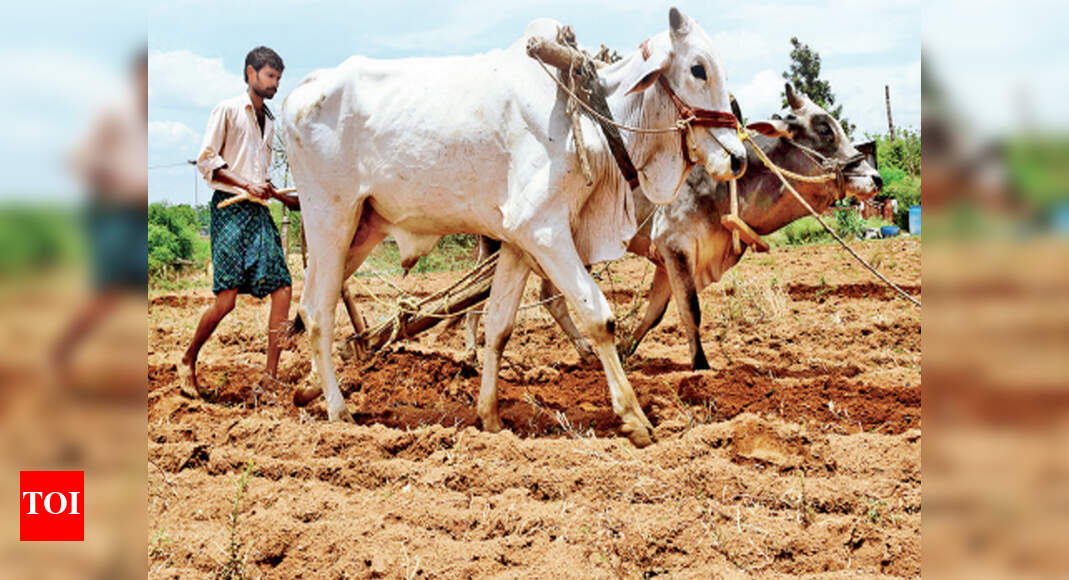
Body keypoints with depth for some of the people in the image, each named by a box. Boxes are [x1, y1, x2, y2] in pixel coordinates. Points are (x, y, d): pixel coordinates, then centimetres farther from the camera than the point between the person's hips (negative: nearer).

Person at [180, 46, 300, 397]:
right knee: (227, 297, -13)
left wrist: (289, 200, 18)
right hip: (230, 208, -7)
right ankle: (188, 362, 8)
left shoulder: (268, 122, 22)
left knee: (282, 289, -5)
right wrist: (247, 185, -14)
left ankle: (270, 378, -3)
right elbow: (206, 160, -7)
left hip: (259, 211, 7)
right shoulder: (228, 110, 1)